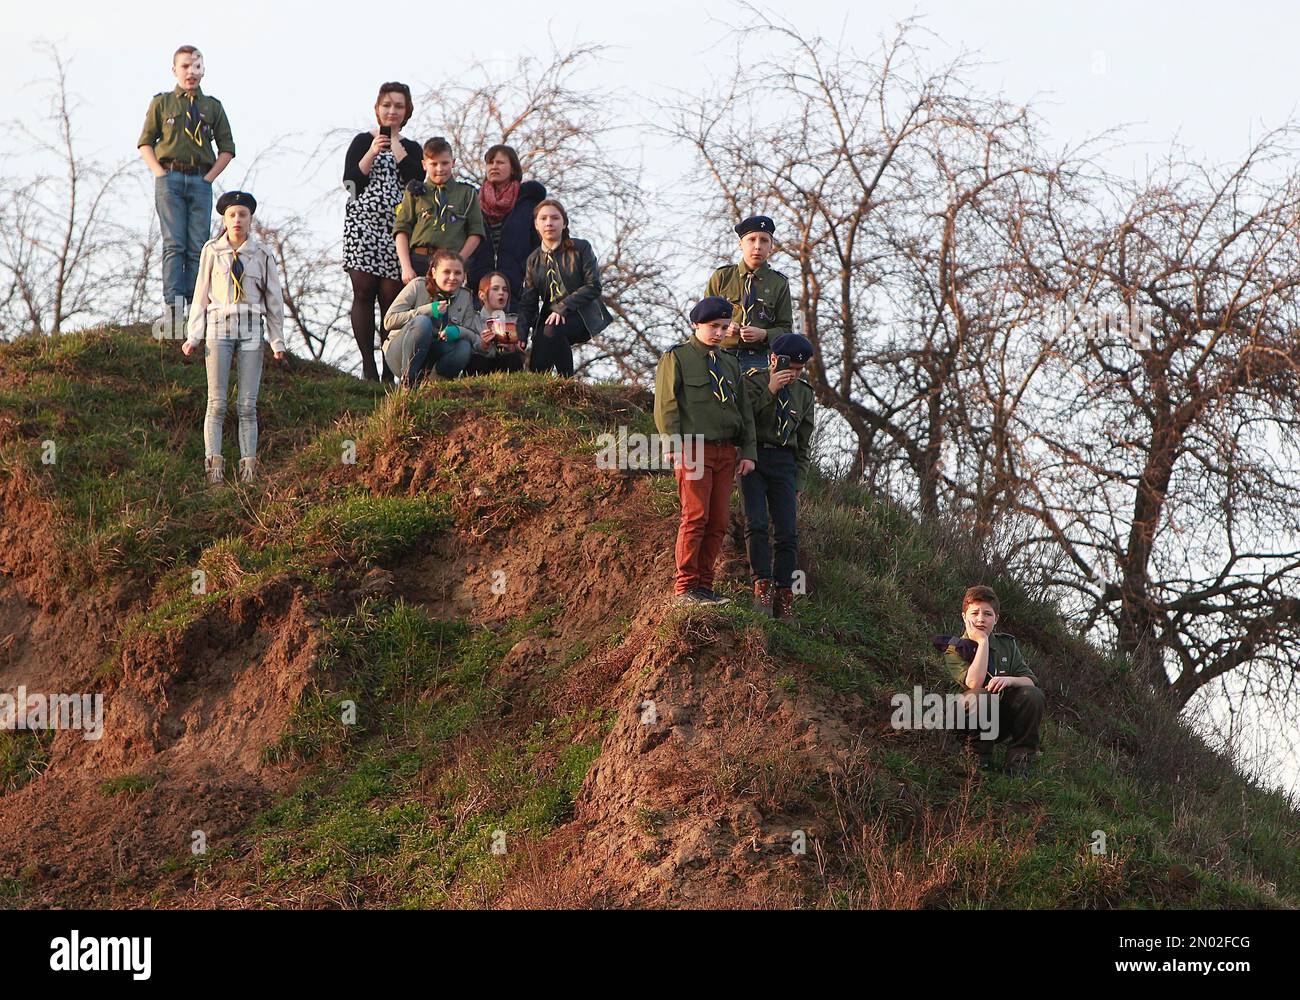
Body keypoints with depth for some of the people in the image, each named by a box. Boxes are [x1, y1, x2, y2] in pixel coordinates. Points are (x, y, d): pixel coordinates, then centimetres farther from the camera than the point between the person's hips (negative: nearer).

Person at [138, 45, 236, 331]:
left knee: (198, 247, -5)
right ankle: (173, 306, -18)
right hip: (169, 178, -2)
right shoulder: (161, 102, 12)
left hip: (201, 180, 2)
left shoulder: (213, 106, 15)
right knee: (174, 244, -11)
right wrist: (161, 175, -2)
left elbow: (227, 148, 15)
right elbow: (145, 142, 11)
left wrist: (209, 177, 2)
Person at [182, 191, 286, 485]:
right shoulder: (212, 251, 5)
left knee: (247, 404, -1)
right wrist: (193, 336, 4)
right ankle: (213, 464, -5)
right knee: (217, 402, -4)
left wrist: (277, 340, 9)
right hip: (219, 327, 0)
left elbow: (274, 299, 11)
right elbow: (201, 295, 9)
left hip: (251, 330, 0)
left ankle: (248, 466, 0)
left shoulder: (262, 254, 6)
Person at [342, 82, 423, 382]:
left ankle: (389, 368, -3)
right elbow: (350, 181, -3)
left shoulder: (412, 149, 15)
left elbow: (416, 179, -5)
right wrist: (373, 152, -12)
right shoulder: (363, 141, 9)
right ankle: (368, 365, -5)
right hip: (363, 222, -1)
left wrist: (395, 144, -3)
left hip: (397, 227, 1)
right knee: (364, 292, -7)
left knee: (391, 296, -4)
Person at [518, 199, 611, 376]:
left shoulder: (581, 249, -1)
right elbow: (528, 302, 6)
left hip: (582, 316, -4)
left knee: (552, 331, -35)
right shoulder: (534, 260, 11)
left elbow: (593, 287, -10)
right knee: (536, 369, -17)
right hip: (550, 317, 4)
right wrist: (520, 335, -11)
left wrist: (563, 308, -21)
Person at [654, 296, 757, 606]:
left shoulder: (730, 364, 21)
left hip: (726, 451, 6)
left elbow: (744, 410, 22)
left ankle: (704, 585, 6)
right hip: (694, 449, -6)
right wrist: (676, 449, -14)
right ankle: (684, 589, -9)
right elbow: (666, 406, -5)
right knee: (695, 517, -12)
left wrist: (748, 452, 11)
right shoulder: (676, 358, 2)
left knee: (719, 521, 2)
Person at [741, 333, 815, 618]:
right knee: (757, 523, -19)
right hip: (753, 457, -3)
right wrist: (770, 391, -17)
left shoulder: (803, 393, 15)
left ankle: (783, 597, -2)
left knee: (788, 533, -6)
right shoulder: (753, 380, 1)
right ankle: (762, 586, -15)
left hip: (784, 464, 3)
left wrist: (799, 484, 13)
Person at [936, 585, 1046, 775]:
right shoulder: (954, 650, -3)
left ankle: (1019, 758, -9)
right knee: (978, 696, -36)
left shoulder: (1007, 644, 10)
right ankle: (981, 758, -14)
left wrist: (1009, 680, -21)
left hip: (1005, 721, 4)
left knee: (1033, 695, -23)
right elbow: (974, 683, -22)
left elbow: (1030, 681, 1)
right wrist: (982, 641, -17)